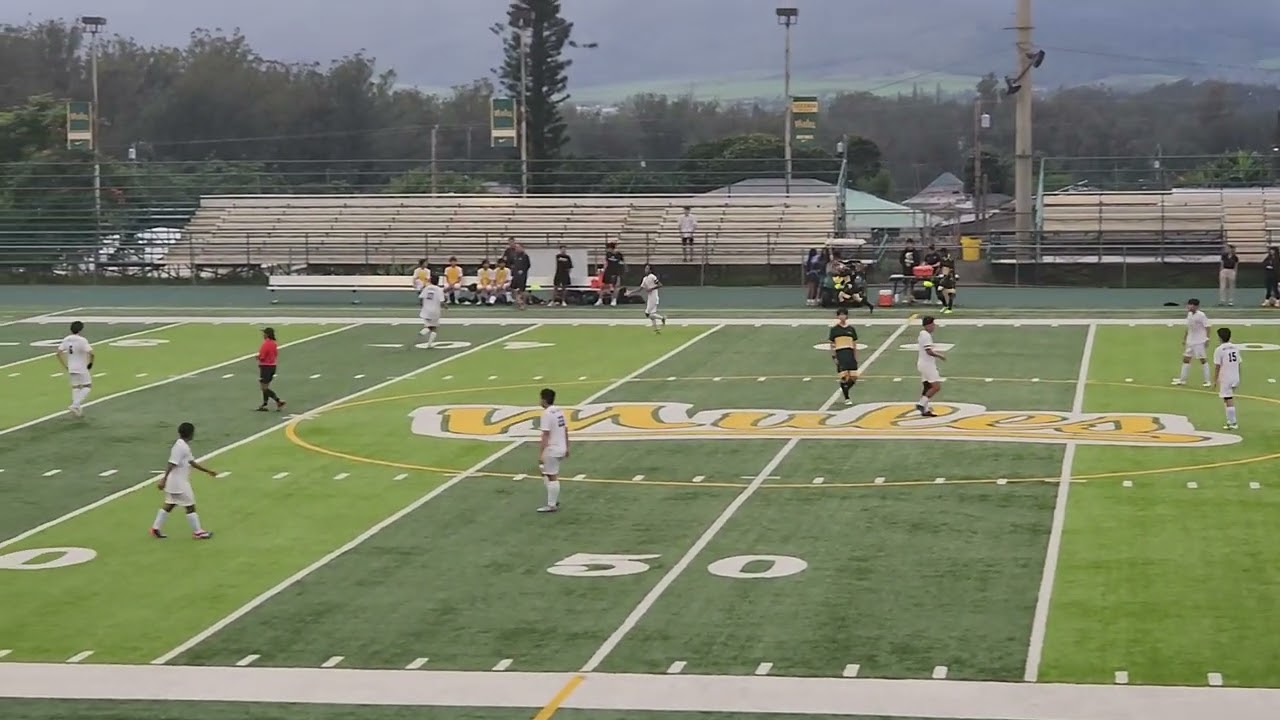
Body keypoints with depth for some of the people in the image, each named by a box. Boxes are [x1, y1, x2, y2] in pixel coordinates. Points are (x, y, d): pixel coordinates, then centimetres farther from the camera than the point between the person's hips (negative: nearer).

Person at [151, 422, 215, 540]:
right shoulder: (180, 447, -21)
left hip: (175, 483, 10)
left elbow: (191, 462, 21)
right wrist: (164, 480, -27)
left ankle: (156, 528, 17)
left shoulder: (184, 446, 12)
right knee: (190, 506, -1)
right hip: (179, 483, -10)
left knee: (169, 505, 14)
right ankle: (198, 532, 8)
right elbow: (171, 465, -24)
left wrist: (207, 471, 25)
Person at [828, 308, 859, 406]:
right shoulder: (834, 329, 2)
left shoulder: (851, 329, 9)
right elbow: (832, 345, 3)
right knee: (844, 377, -8)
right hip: (840, 354, -3)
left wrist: (856, 358, 7)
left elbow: (855, 345, 12)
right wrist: (834, 357, -5)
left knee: (854, 377, -3)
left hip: (850, 354, 3)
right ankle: (846, 398, 5)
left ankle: (844, 390, 25)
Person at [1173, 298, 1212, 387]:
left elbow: (1207, 327, -14)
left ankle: (1207, 380, 4)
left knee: (1203, 359, -3)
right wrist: (1184, 339, 20)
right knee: (1186, 359, 10)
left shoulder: (1201, 315, -14)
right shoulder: (1189, 314, 9)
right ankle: (1182, 379, 18)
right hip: (1190, 341, 8)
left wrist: (1207, 339, -20)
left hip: (1199, 342, -8)